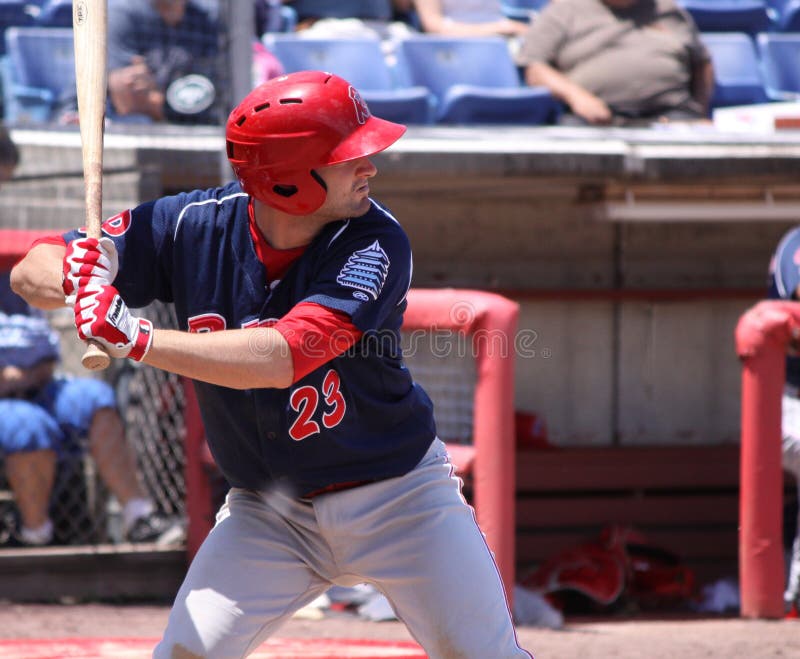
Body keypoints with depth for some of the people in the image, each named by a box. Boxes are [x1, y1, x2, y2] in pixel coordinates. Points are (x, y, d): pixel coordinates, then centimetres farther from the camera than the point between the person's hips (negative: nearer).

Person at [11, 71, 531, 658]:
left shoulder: (376, 242, -22)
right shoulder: (196, 225, -13)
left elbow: (280, 359, -35)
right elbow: (32, 271, -9)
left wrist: (135, 338, -41)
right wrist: (74, 278, -34)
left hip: (399, 497, -2)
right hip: (267, 512, 2)